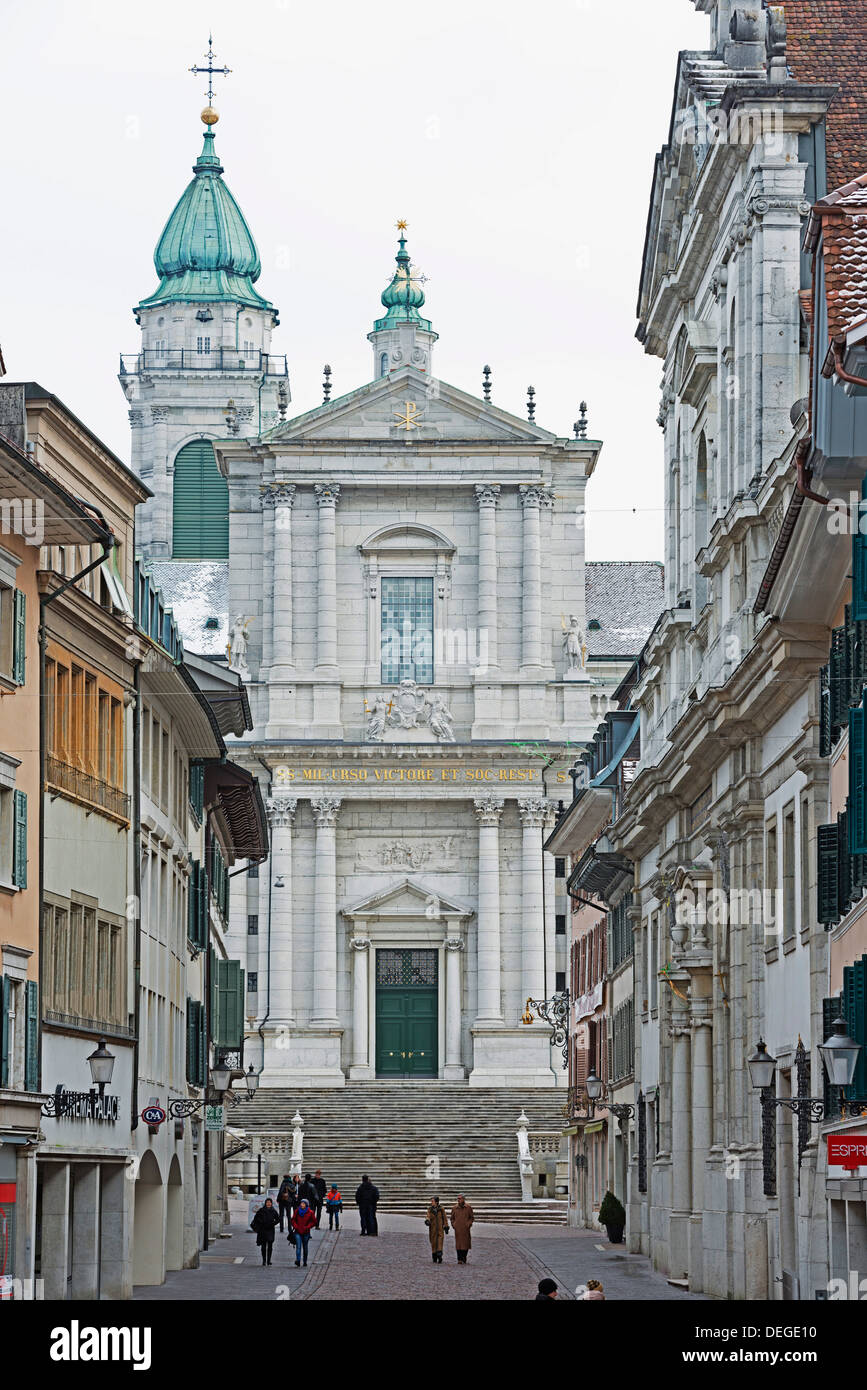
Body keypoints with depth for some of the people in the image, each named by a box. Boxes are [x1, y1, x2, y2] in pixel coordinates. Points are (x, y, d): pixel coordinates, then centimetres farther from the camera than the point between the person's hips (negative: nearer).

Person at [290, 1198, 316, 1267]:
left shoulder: (310, 1212, -3)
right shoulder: (297, 1211, 2)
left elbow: (314, 1222, 3)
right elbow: (293, 1220, 12)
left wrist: (307, 1227, -9)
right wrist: (295, 1226, -5)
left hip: (306, 1233, 0)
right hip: (298, 1232, 0)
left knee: (305, 1247, 11)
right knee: (298, 1246, -13)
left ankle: (305, 1261, 25)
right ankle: (298, 1261, -23)